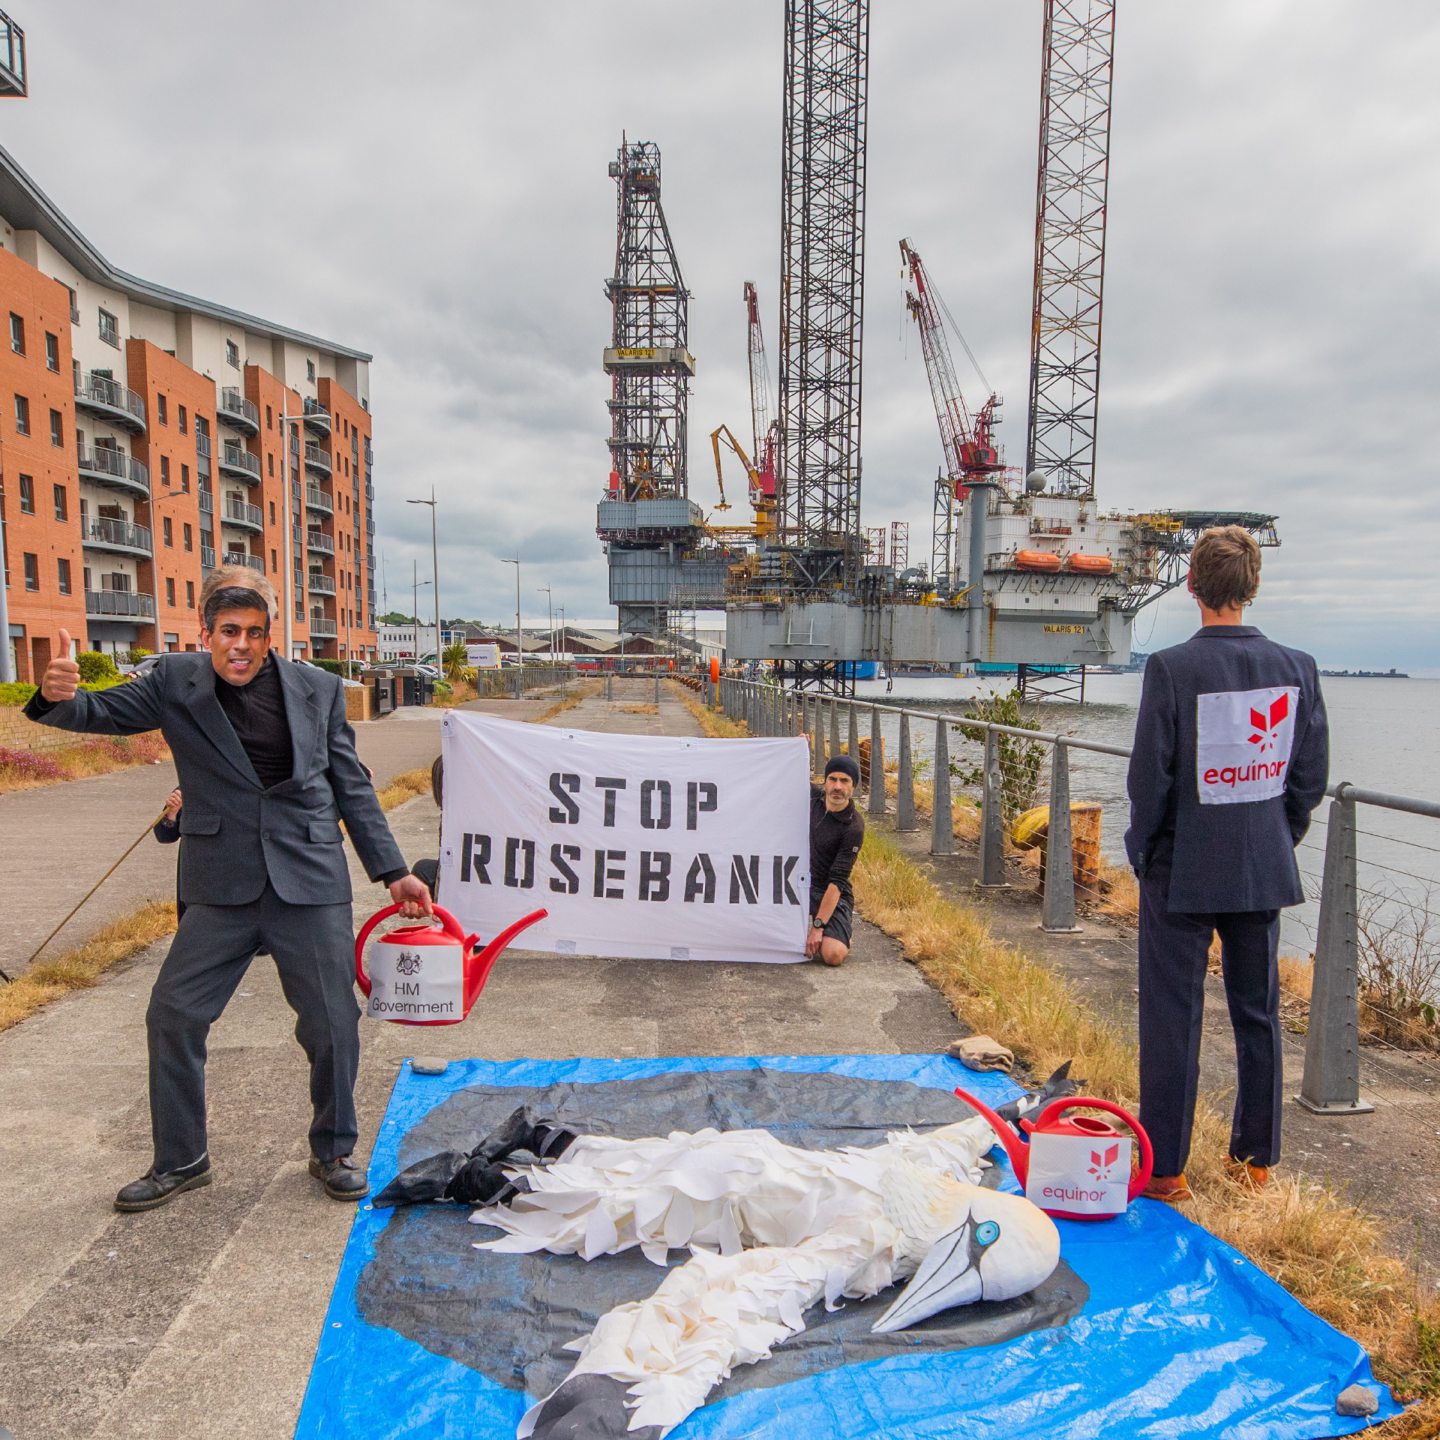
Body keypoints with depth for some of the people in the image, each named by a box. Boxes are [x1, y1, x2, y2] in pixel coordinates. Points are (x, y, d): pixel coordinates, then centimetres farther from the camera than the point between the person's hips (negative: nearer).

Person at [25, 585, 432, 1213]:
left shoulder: (319, 690, 0)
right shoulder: (177, 681, 1)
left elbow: (351, 787, 5)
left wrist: (392, 871, 4)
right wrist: (57, 696, -23)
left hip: (310, 881, -1)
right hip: (222, 889, 1)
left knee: (331, 1024, 5)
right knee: (172, 1015, 5)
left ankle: (333, 1152, 29)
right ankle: (180, 1160, 29)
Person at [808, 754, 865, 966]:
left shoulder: (853, 827, -19)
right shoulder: (813, 795, -4)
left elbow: (837, 881, -21)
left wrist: (818, 926, -24)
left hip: (832, 894, -5)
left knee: (834, 955, -25)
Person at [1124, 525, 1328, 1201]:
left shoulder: (1171, 668, -17)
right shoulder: (1297, 667, -2)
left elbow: (1149, 775, -15)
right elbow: (1311, 776, 3)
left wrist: (1142, 849, 0)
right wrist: (1278, 839, 16)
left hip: (1182, 872, -4)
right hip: (1264, 871, 5)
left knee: (1172, 1019, 5)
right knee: (1258, 1014, 17)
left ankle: (1165, 1169, 15)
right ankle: (1256, 1158, 31)